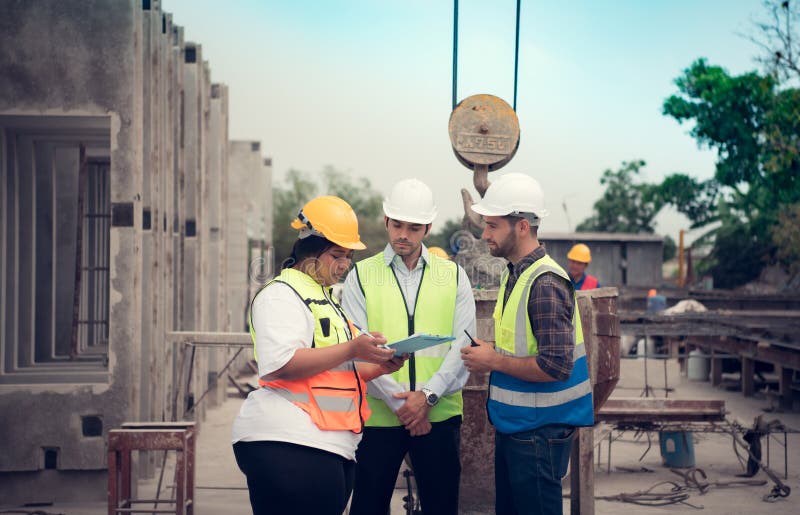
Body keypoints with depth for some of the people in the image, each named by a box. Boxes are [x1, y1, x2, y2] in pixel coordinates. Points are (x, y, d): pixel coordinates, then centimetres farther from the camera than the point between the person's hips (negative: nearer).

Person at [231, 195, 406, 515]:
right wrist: (351, 350, -20)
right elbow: (281, 364, -21)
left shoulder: (327, 299, 24)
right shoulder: (281, 296, -6)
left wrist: (377, 368, 11)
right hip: (286, 445, -10)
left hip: (332, 447, 10)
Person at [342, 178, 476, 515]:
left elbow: (463, 345, -1)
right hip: (378, 413, -1)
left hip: (439, 413, 1)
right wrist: (400, 403, -12)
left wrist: (427, 395, -14)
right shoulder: (361, 276, 3)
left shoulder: (454, 276, 8)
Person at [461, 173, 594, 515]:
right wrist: (488, 352, 4)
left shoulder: (545, 284, -20)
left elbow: (556, 366, -27)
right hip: (513, 424, 9)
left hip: (539, 432, -9)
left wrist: (494, 361, -16)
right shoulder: (514, 275, 10)